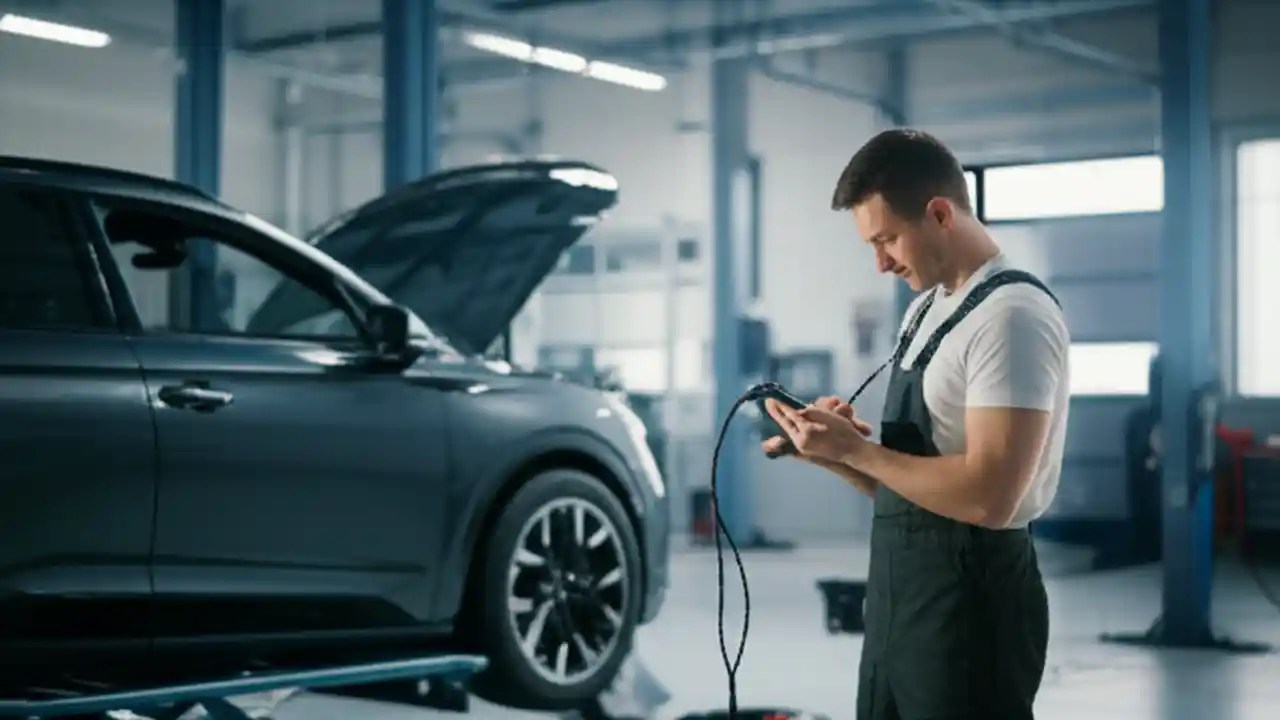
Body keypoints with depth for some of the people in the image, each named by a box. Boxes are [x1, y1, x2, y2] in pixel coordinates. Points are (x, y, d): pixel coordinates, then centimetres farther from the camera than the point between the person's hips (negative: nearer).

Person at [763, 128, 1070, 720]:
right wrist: (834, 454, -2)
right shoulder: (925, 309, 14)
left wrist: (854, 449, -17)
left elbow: (987, 497, -25)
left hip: (968, 596, -9)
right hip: (901, 586, 9)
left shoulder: (1012, 316, -16)